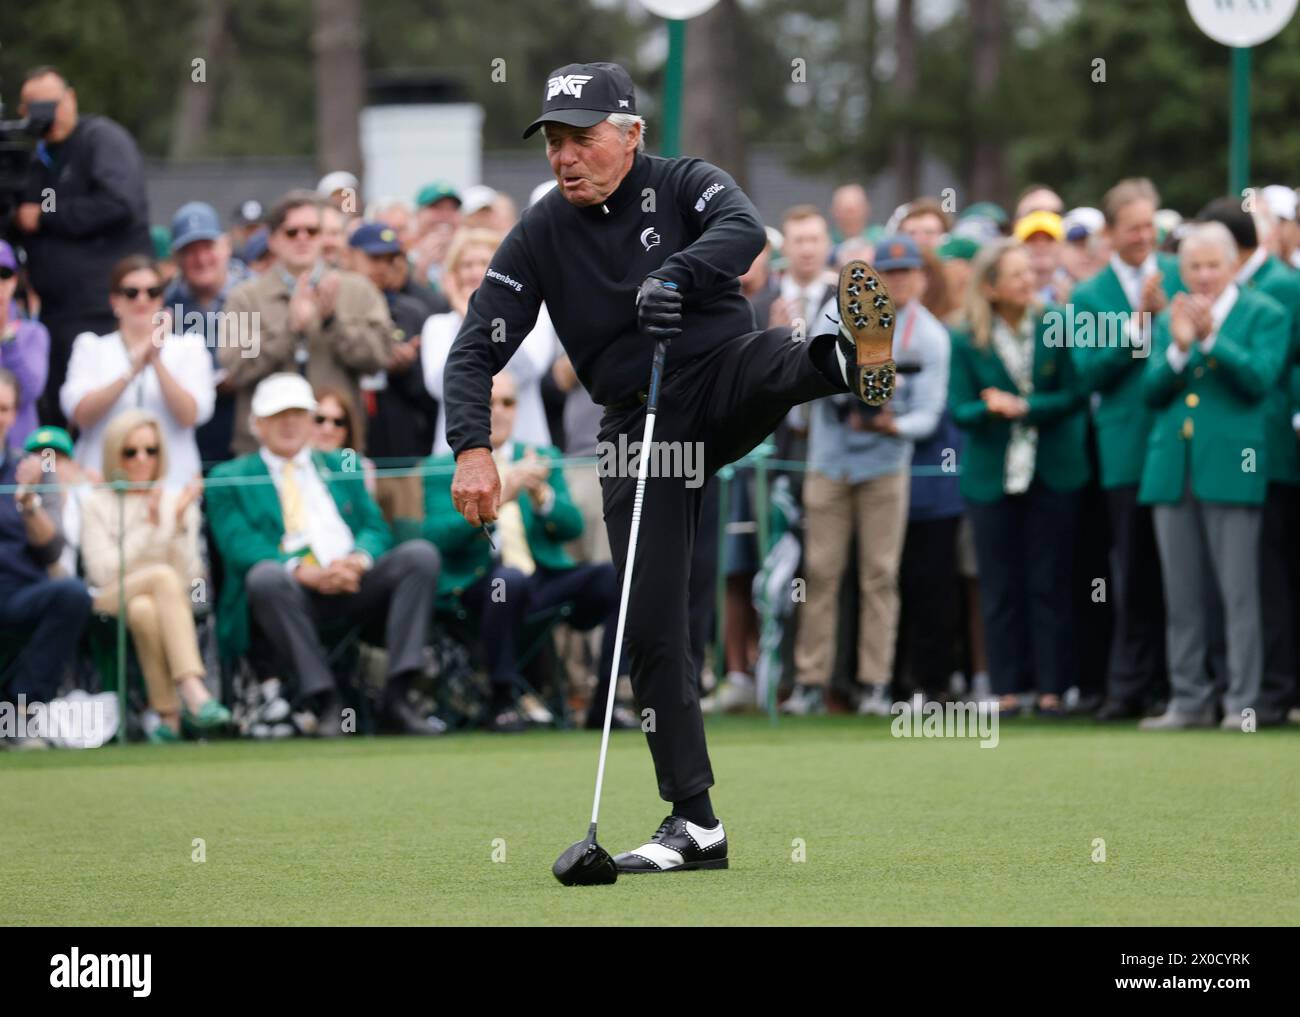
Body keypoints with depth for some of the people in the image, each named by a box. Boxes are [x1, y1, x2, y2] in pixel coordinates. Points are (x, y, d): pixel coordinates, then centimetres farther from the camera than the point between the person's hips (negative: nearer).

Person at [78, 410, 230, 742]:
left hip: (169, 601, 2)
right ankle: (193, 692, -47)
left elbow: (188, 578, 3)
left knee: (144, 610, -37)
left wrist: (178, 522, -9)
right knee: (162, 576, -35)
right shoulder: (97, 504, 9)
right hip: (111, 603, -2)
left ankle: (167, 714, -44)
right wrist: (148, 527, -8)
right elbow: (102, 572, -5)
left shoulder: (177, 501, 14)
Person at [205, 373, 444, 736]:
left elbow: (376, 530, 15)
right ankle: (322, 702, -37)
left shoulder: (342, 467, 26)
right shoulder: (230, 479, 14)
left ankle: (397, 696, -30)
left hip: (354, 585, 3)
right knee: (265, 576, -38)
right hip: (293, 591, -3)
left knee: (421, 554, -22)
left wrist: (358, 559, -10)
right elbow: (240, 546, -2)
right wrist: (302, 571, -19)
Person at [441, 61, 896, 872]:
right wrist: (473, 449, -21)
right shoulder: (541, 237, 2)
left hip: (725, 382, -1)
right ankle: (695, 823, -1)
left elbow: (746, 231, -26)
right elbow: (475, 351, -3)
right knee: (651, 623, -4)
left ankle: (856, 360, -68)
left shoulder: (684, 186, -4)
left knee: (770, 359, -34)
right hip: (640, 426, 1)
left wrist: (675, 275, -45)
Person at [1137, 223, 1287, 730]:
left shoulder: (1263, 315, 3)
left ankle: (1242, 702, -1)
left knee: (1239, 594, -4)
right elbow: (1152, 392, 7)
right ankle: (1189, 701, 13)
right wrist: (1179, 348, -10)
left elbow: (1259, 379, -12)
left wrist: (1211, 338, -20)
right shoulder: (1170, 319, 15)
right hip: (1173, 470, 5)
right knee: (1181, 598, 7)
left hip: (1230, 469, -5)